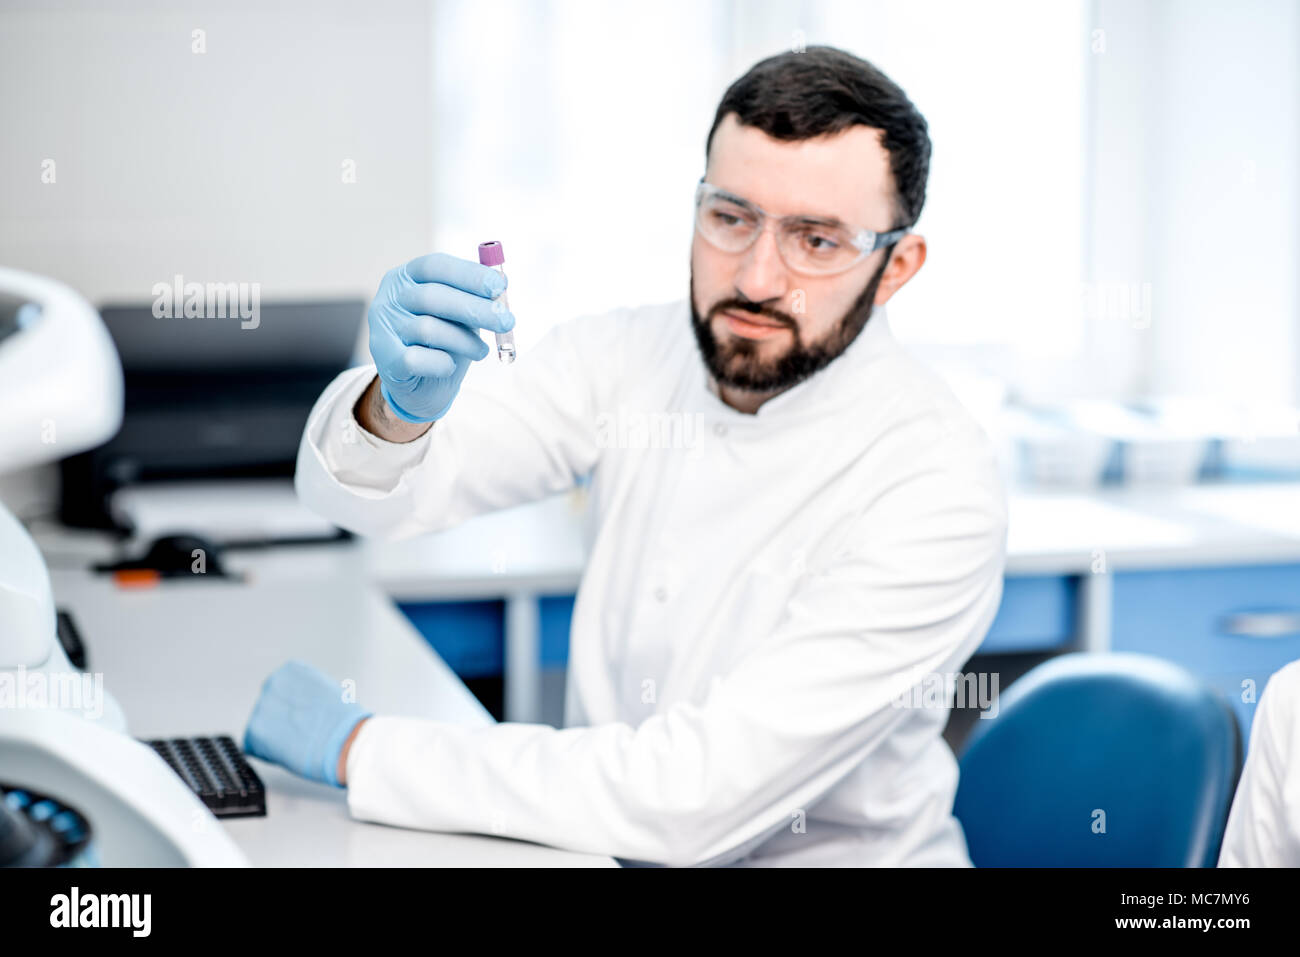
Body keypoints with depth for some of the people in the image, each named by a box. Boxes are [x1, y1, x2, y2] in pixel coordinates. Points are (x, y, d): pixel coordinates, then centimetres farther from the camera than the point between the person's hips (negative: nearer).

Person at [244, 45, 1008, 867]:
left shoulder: (935, 487, -20)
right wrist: (403, 407, -28)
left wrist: (357, 748, -20)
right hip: (611, 843, 3)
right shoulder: (630, 359, -3)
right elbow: (371, 492, -5)